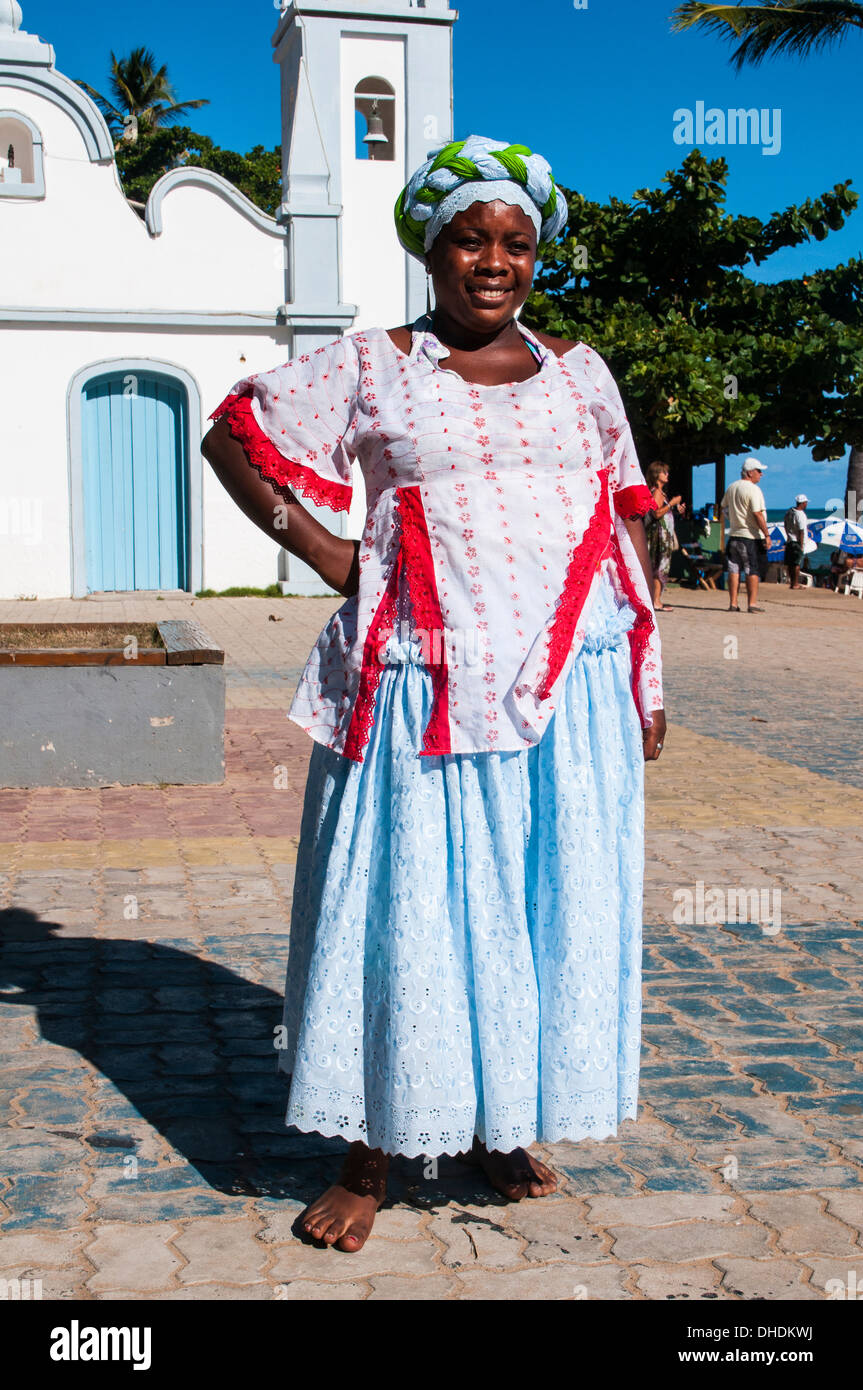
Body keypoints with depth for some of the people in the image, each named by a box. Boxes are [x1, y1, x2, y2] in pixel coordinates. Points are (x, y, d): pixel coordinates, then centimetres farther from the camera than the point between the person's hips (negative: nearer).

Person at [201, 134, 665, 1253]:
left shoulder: (579, 374, 13)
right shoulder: (368, 366, 4)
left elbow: (628, 526, 15)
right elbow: (232, 434, 10)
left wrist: (647, 681, 10)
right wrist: (318, 551, 0)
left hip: (570, 689, 3)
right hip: (422, 688, -3)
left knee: (553, 906, 8)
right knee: (403, 908, 1)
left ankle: (504, 1126, 28)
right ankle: (372, 1156, 17)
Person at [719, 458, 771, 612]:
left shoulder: (731, 488, 10)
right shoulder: (753, 489, -14)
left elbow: (723, 508, 21)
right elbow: (757, 514, -19)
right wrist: (766, 534, -16)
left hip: (734, 535, 7)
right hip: (751, 536, -7)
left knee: (734, 570, 6)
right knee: (752, 571, -1)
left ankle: (733, 603, 7)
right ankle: (752, 603, -1)